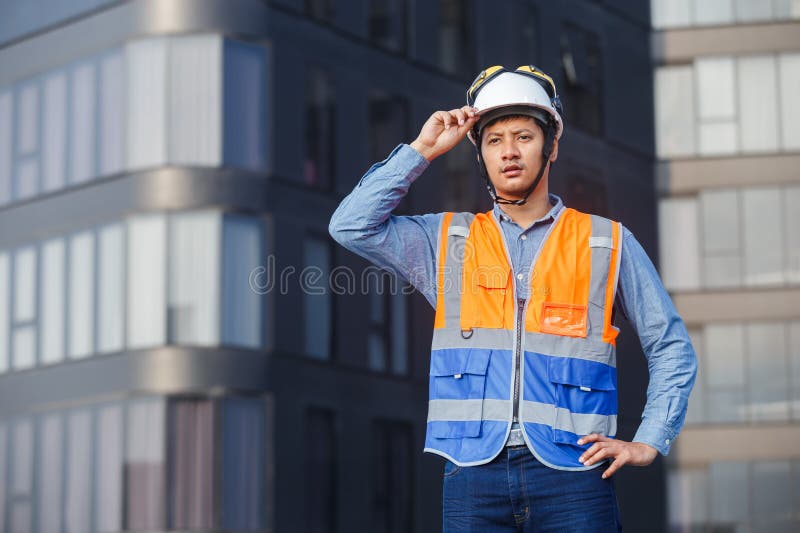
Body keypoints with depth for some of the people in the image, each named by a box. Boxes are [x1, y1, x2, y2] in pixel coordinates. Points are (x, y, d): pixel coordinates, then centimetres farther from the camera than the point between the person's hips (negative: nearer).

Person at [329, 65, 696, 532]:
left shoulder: (608, 243, 12)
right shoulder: (448, 241, 15)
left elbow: (673, 349, 16)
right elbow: (351, 225, 2)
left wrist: (649, 442, 5)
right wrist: (422, 150, 5)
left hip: (570, 472, -1)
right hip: (473, 472, 1)